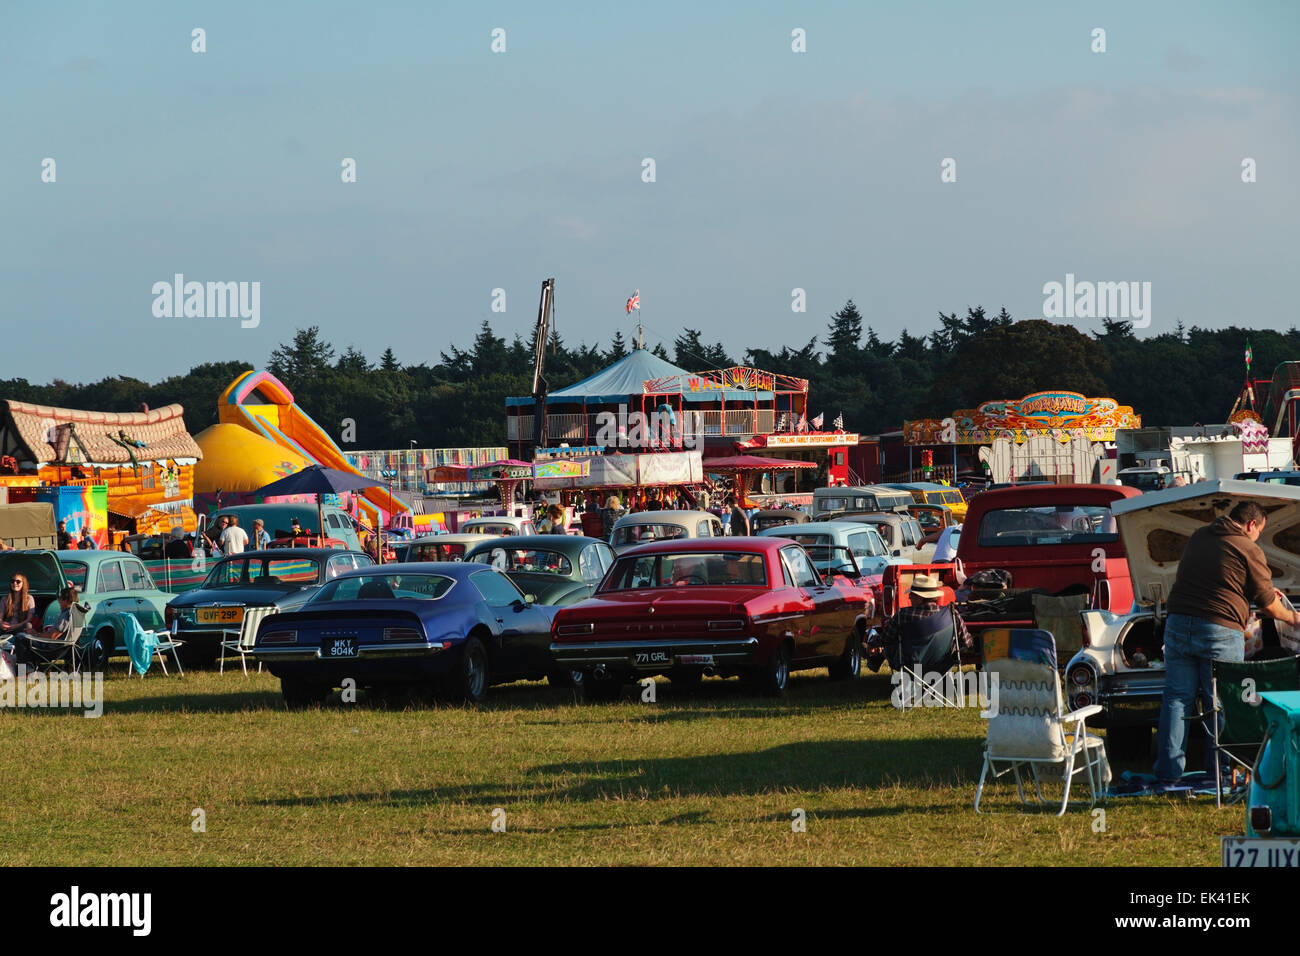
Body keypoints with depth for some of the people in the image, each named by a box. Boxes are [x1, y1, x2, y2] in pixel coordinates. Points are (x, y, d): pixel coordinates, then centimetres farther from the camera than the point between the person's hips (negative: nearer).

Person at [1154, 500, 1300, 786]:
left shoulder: (1197, 538, 16)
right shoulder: (1248, 551, -3)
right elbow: (1268, 605, 3)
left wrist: (1267, 591, 42)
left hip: (1178, 623, 5)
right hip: (1221, 631, -5)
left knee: (1177, 699, 7)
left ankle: (1168, 773, 5)